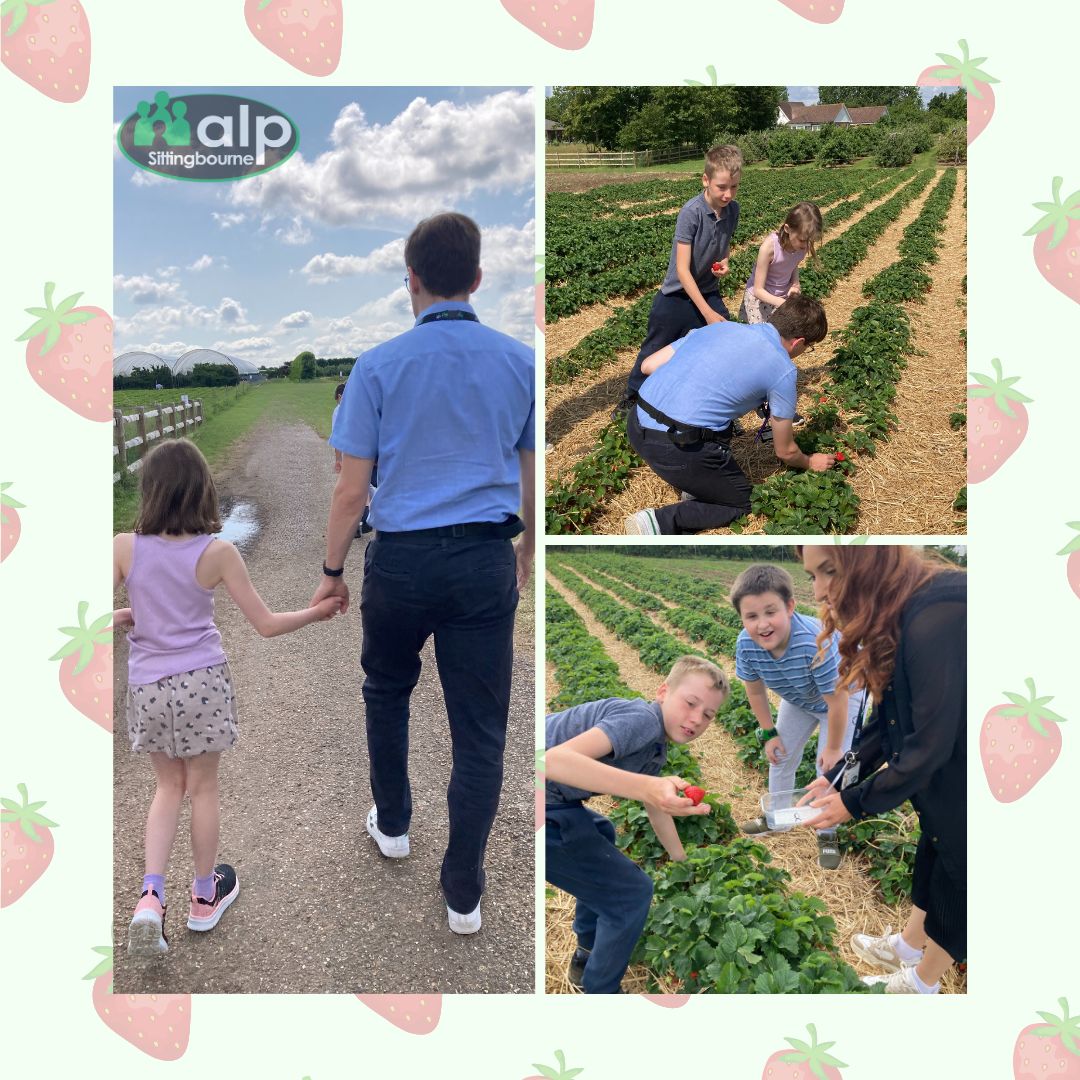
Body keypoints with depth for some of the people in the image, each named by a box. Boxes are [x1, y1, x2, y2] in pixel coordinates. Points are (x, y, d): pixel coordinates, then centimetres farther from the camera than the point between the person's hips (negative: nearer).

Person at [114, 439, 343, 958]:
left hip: (148, 686, 2)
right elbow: (266, 624, -7)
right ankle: (205, 896, 31)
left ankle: (151, 895, 5)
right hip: (203, 682, -2)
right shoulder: (218, 553, -12)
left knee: (168, 787, 20)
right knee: (203, 788, 15)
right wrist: (316, 613, 8)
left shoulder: (125, 547, -8)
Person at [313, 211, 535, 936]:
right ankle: (464, 893, 12)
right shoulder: (521, 361, 1)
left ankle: (394, 824, 40)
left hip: (403, 558, 0)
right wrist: (526, 550, 23)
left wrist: (333, 571, 7)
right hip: (486, 562, 1)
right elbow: (537, 479, 7)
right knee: (481, 728, 8)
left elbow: (352, 489, -5)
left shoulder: (379, 365, -5)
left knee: (387, 693, 27)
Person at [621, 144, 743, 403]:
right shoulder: (691, 212, -24)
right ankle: (633, 395, 31)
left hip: (709, 293, 4)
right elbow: (683, 269, -24)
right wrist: (708, 313, -25)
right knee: (655, 351, 10)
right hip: (677, 296, -4)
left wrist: (723, 262, -10)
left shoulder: (733, 210, -7)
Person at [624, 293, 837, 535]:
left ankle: (697, 485, 24)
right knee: (741, 503, 17)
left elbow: (648, 366, 16)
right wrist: (810, 462, 35)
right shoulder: (783, 370, 1)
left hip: (636, 424, 7)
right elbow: (785, 451, 13)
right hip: (676, 448, -7)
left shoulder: (721, 327, 16)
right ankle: (661, 522, -2)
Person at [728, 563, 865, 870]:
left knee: (829, 767, -7)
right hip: (797, 701, 5)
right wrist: (769, 734, -3)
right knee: (781, 757, 13)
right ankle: (776, 821, 37)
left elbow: (837, 700, -33)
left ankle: (826, 834, 17)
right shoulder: (746, 645, -31)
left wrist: (834, 748, -21)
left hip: (843, 695, -5)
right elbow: (755, 691, -10)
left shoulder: (816, 643, -46)